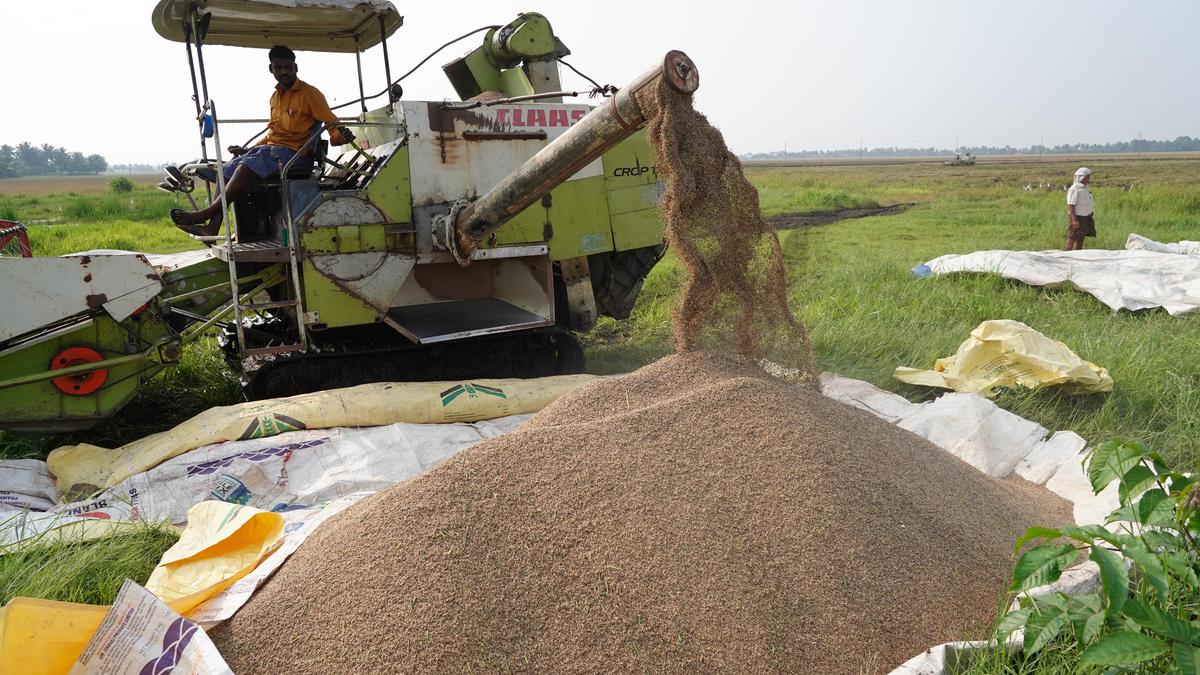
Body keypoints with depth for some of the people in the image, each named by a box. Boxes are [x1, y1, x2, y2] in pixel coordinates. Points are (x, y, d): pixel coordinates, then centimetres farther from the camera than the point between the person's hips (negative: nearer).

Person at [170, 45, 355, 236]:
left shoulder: (309, 93, -3)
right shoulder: (275, 97, 21)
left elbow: (331, 122, -9)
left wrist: (341, 136, -32)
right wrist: (247, 150, 26)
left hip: (294, 153, -8)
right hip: (271, 148, 8)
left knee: (247, 167, -29)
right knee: (228, 169, -5)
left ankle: (208, 213, -24)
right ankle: (212, 226, -15)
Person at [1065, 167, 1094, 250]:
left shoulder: (1084, 188, 13)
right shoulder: (1074, 189, -17)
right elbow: (1071, 206, -21)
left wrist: (1090, 217, 21)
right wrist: (1074, 220, -26)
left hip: (1085, 218, 10)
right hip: (1077, 218, -10)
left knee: (1081, 239, 13)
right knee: (1072, 239, -6)